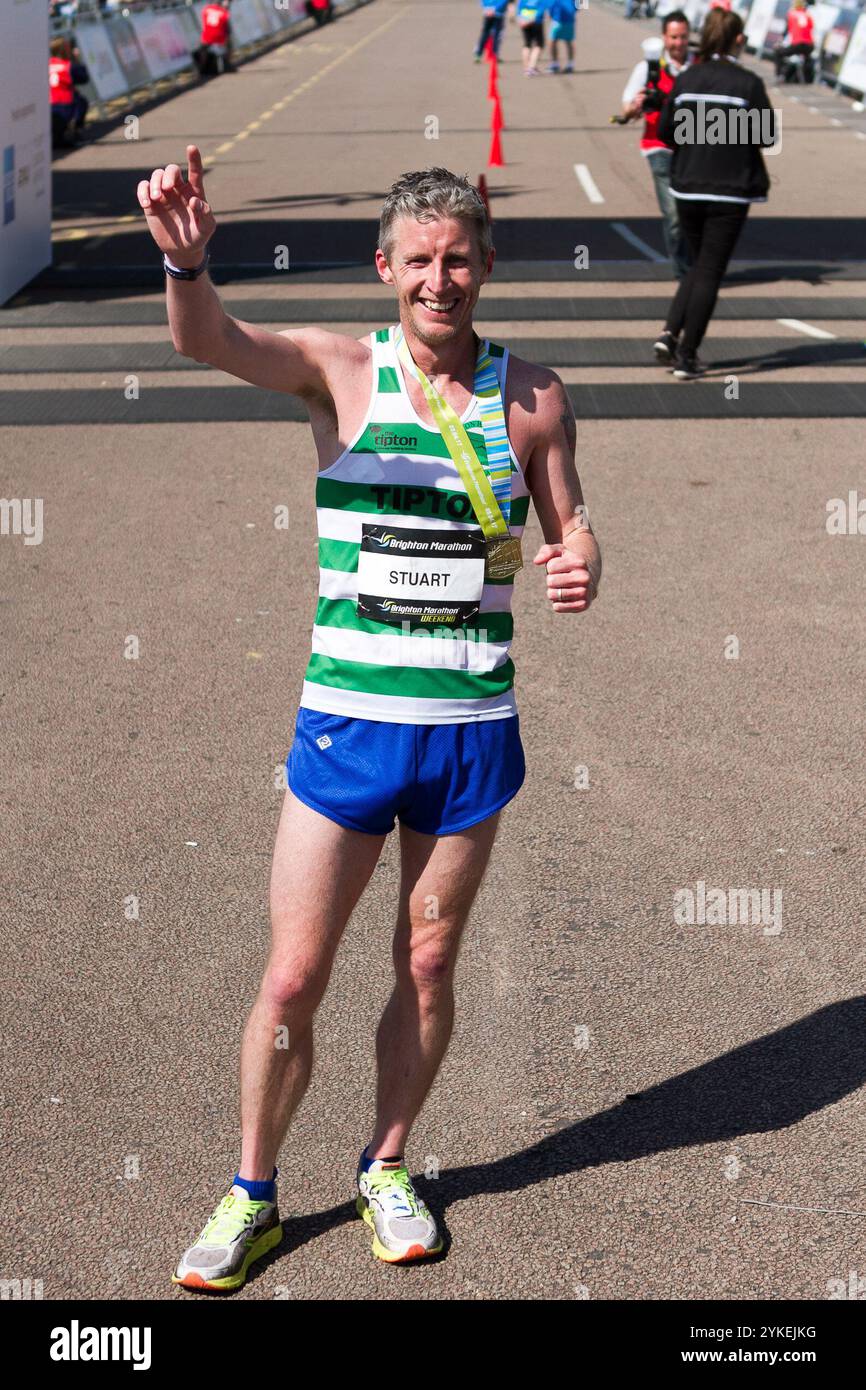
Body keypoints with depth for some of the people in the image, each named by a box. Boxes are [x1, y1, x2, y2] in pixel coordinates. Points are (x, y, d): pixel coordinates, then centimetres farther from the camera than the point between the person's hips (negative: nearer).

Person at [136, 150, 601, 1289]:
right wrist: (185, 258, -44)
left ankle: (386, 1170, 36)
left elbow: (573, 531, 11)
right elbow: (207, 341, -21)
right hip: (346, 724, -2)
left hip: (472, 731, 2)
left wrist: (580, 572, -13)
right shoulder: (338, 370, -4)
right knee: (292, 980, 2)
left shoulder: (533, 396, 2)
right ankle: (253, 1196, 24)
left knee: (427, 971, 14)